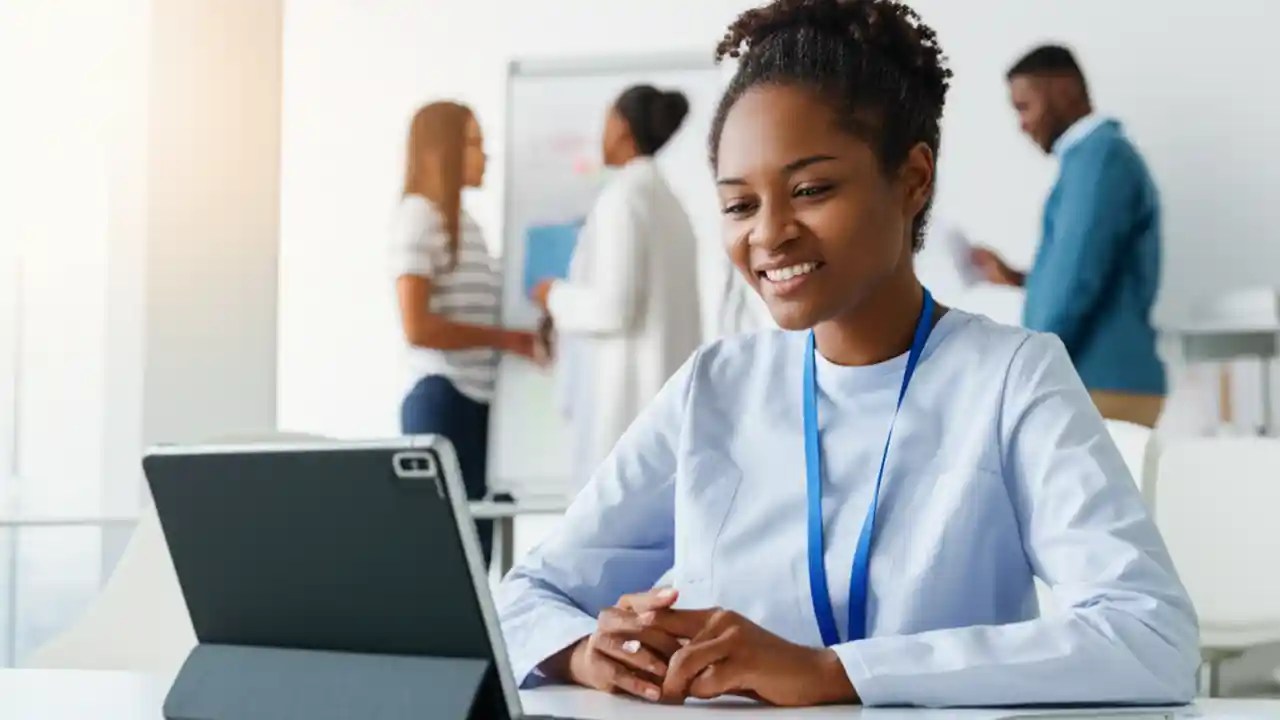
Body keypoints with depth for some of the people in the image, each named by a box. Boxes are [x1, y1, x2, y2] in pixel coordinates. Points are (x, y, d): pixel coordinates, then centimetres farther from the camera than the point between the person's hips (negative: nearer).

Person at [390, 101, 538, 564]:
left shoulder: (467, 225, 19)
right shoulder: (417, 218, -8)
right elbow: (417, 327, -17)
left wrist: (529, 335, 4)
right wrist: (506, 340, -13)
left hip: (478, 401, 8)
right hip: (441, 400, -8)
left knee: (476, 543, 7)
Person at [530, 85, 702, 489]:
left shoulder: (623, 195, -10)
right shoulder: (666, 201, 15)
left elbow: (614, 307, -17)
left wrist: (557, 297, 1)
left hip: (626, 396, -9)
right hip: (664, 394, 9)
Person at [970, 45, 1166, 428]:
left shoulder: (1098, 155, -10)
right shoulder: (1101, 154, 20)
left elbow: (1077, 279, -18)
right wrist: (1017, 278, 18)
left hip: (1098, 390, -10)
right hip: (1110, 385, 10)